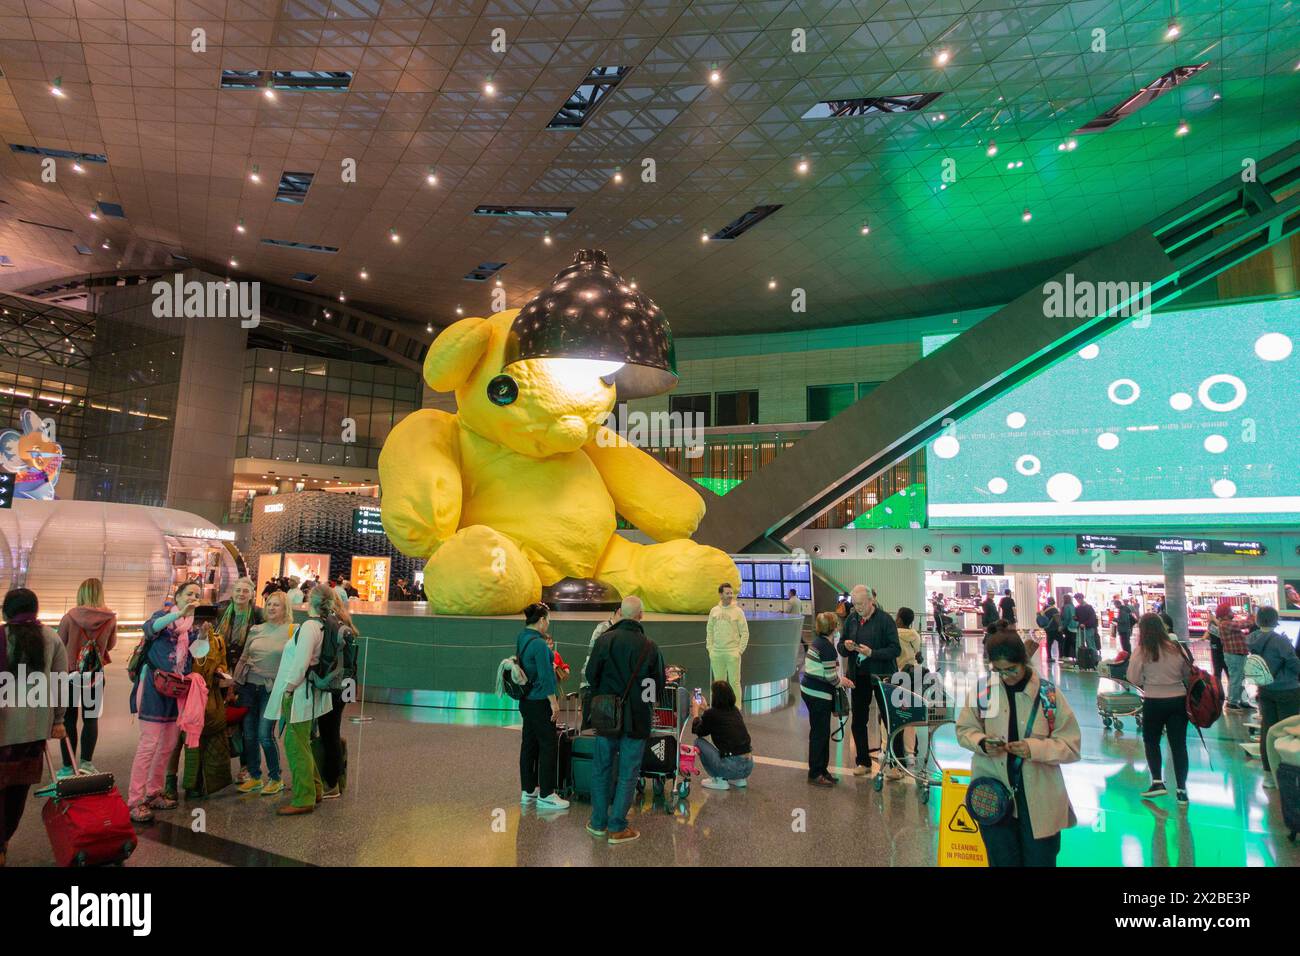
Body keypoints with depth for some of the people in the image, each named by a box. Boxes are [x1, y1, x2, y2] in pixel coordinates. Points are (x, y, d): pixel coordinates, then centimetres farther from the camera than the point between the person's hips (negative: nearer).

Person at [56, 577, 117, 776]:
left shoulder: (70, 617, -14)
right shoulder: (110, 618, -9)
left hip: (69, 672, -1)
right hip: (96, 675, 1)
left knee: (69, 719, 9)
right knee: (91, 718, 12)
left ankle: (68, 766, 13)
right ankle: (86, 761, 6)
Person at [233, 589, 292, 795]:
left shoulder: (292, 631, -6)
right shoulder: (256, 629, 8)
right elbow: (243, 659, 14)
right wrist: (233, 684, 11)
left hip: (272, 688, -4)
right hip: (249, 685, 5)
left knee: (265, 735, -6)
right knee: (249, 734, 9)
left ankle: (275, 779, 12)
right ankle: (254, 777, 25)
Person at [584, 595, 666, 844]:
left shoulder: (605, 640, -10)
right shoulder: (649, 647, -12)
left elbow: (591, 673, -3)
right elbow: (659, 683, -2)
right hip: (636, 718, -2)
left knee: (601, 768, 17)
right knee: (627, 774, 9)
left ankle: (598, 822, 26)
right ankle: (617, 828, 15)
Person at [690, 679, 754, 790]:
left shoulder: (711, 714, -7)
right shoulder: (735, 710, 11)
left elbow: (697, 731, 12)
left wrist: (695, 712, 26)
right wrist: (704, 709, 40)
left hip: (731, 767, -7)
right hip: (748, 766, 7)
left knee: (699, 741, 9)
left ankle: (719, 780, 7)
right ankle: (740, 779, 20)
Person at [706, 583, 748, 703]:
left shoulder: (738, 611, -4)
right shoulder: (714, 610, 6)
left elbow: (745, 632, -3)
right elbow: (709, 631, 12)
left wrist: (740, 650, -9)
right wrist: (710, 648, 4)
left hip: (732, 652, -3)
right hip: (716, 653, 4)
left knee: (734, 682, 0)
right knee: (719, 682, 12)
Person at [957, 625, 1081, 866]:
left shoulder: (1049, 694, -9)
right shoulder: (983, 689, -6)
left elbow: (1071, 745, -7)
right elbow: (964, 729, 5)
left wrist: (1035, 748, -23)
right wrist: (982, 743, -16)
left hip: (1039, 800, -1)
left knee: (1039, 860, 13)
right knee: (1002, 860, 14)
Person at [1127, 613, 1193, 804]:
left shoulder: (1141, 651, -12)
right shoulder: (1176, 647, -2)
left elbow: (1133, 679, -11)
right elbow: (1188, 673, 9)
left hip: (1154, 702, -3)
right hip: (1179, 700, 3)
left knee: (1151, 741, 16)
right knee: (1179, 744, 8)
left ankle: (1158, 782, 12)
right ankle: (1181, 789, 12)